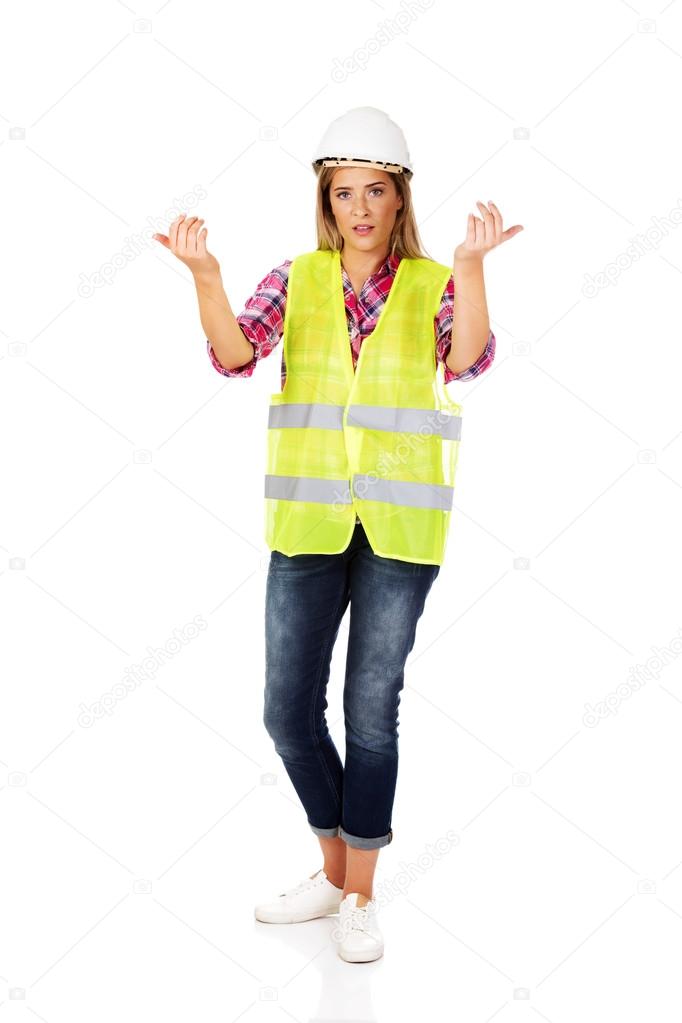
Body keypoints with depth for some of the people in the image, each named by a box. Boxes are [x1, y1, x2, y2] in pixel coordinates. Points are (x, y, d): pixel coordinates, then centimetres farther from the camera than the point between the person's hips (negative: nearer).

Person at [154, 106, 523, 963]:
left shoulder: (432, 286, 2)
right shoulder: (297, 278, 5)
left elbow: (468, 359, -19)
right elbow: (235, 354, -12)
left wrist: (471, 266, -34)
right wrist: (204, 273, -28)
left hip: (400, 523, -2)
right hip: (310, 519, 2)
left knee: (372, 709, 3)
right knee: (289, 711, 4)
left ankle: (360, 899, 19)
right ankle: (334, 869, 28)